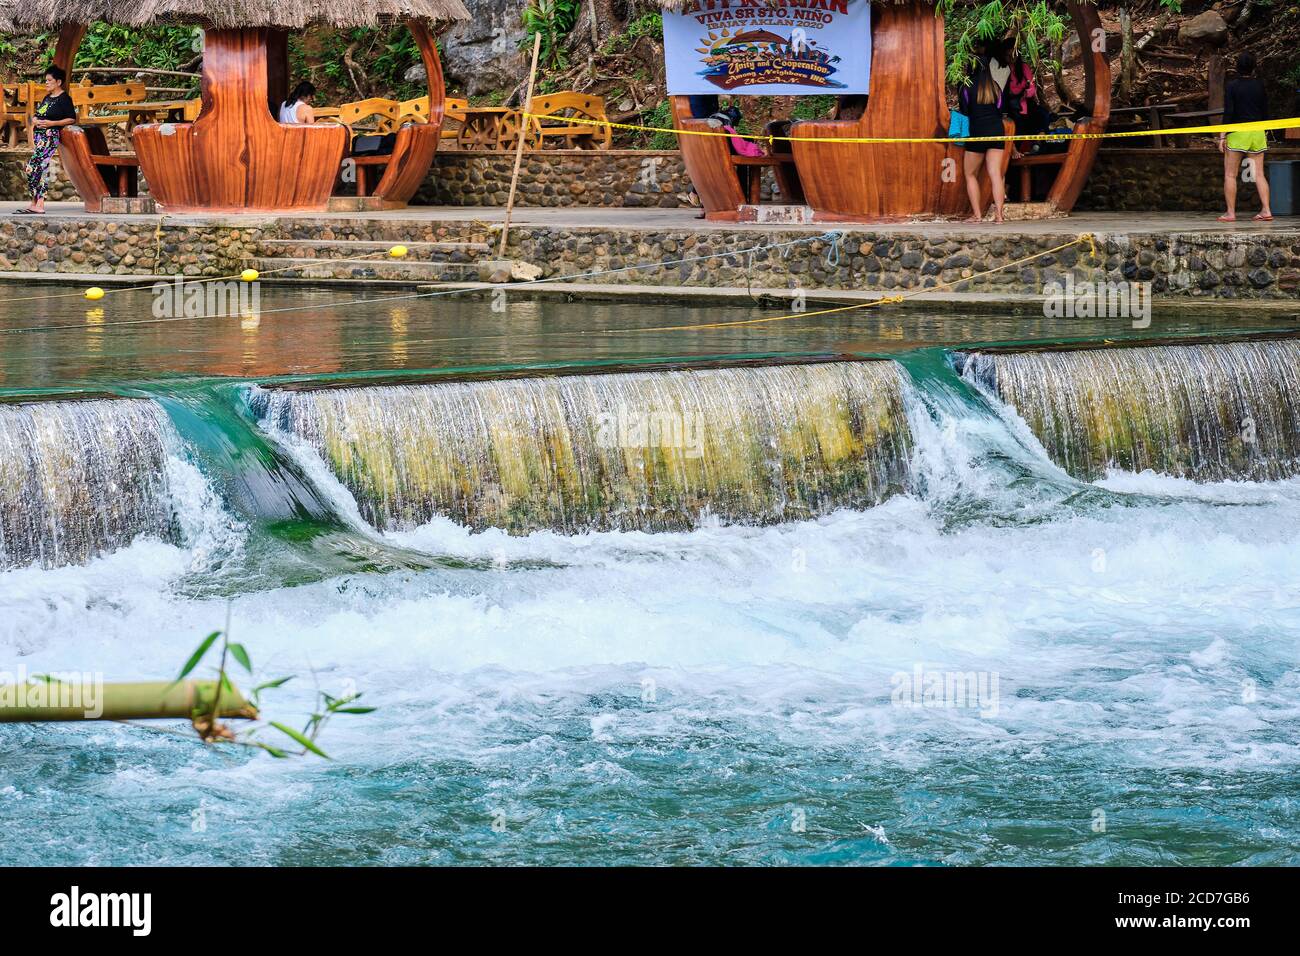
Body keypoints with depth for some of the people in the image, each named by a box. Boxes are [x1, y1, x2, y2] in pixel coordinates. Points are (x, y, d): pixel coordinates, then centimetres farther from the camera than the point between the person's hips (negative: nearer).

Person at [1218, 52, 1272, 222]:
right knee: (1259, 174, 6)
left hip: (1237, 133, -4)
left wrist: (1222, 136, -6)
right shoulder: (1259, 86, 5)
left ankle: (1231, 213, -1)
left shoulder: (1233, 86, -6)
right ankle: (1266, 210, -2)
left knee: (1230, 175, 2)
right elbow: (1265, 112, 11)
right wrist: (1265, 134, 21)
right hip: (1257, 132, 4)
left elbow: (1228, 113, -10)